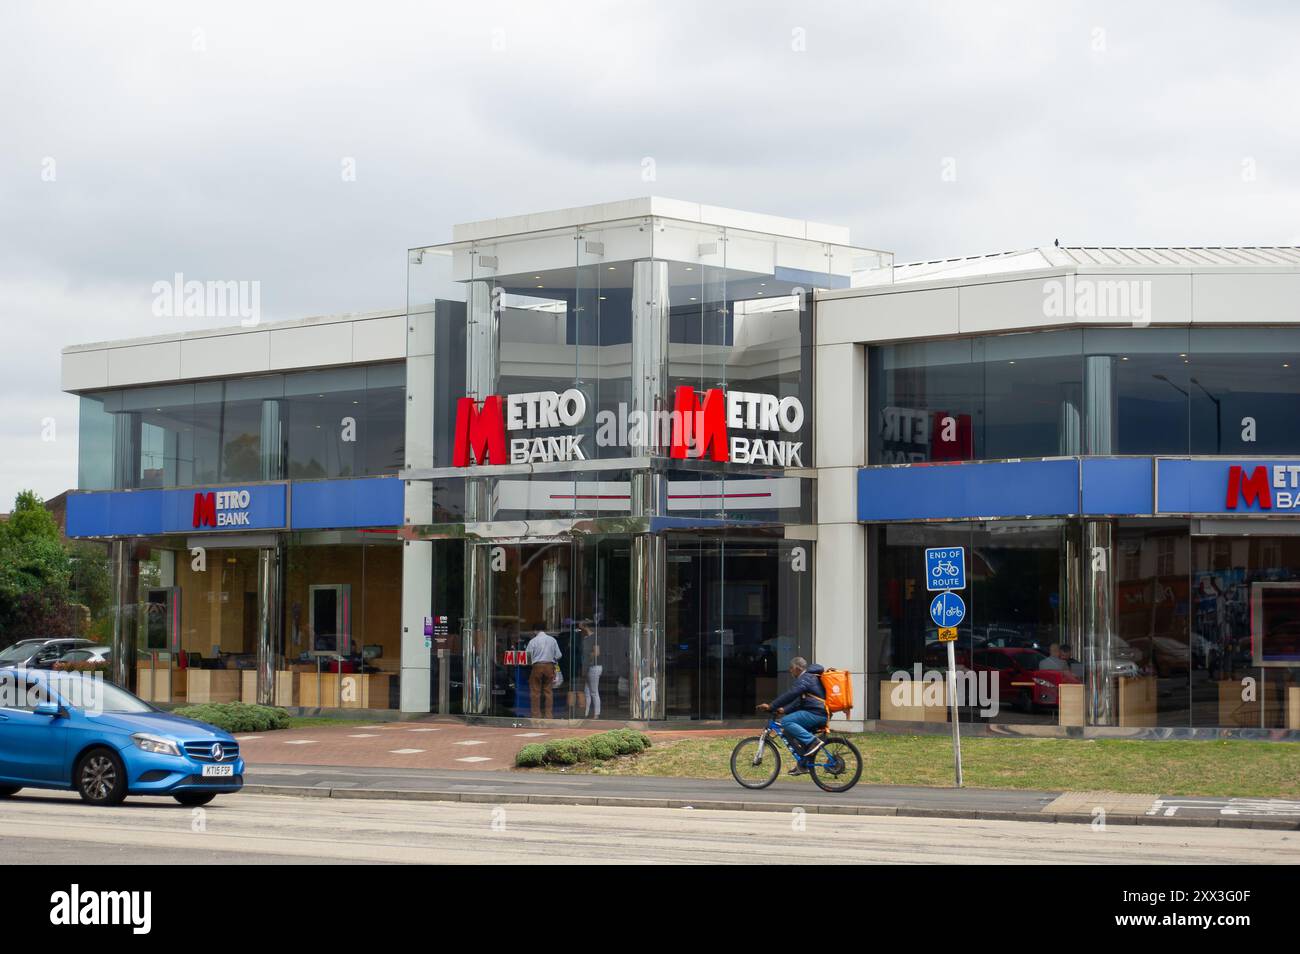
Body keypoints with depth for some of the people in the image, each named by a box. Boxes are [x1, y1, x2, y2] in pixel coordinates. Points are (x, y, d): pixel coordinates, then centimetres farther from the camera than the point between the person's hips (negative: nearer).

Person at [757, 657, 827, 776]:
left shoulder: (805, 679, -9)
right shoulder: (810, 677, 25)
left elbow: (789, 695, -17)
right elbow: (799, 701, 28)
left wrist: (770, 707, -14)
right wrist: (784, 710, 19)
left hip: (816, 714, -11)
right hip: (821, 715, 11)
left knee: (786, 721, -19)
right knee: (789, 732, 15)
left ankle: (812, 741, -21)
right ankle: (802, 764, 12)